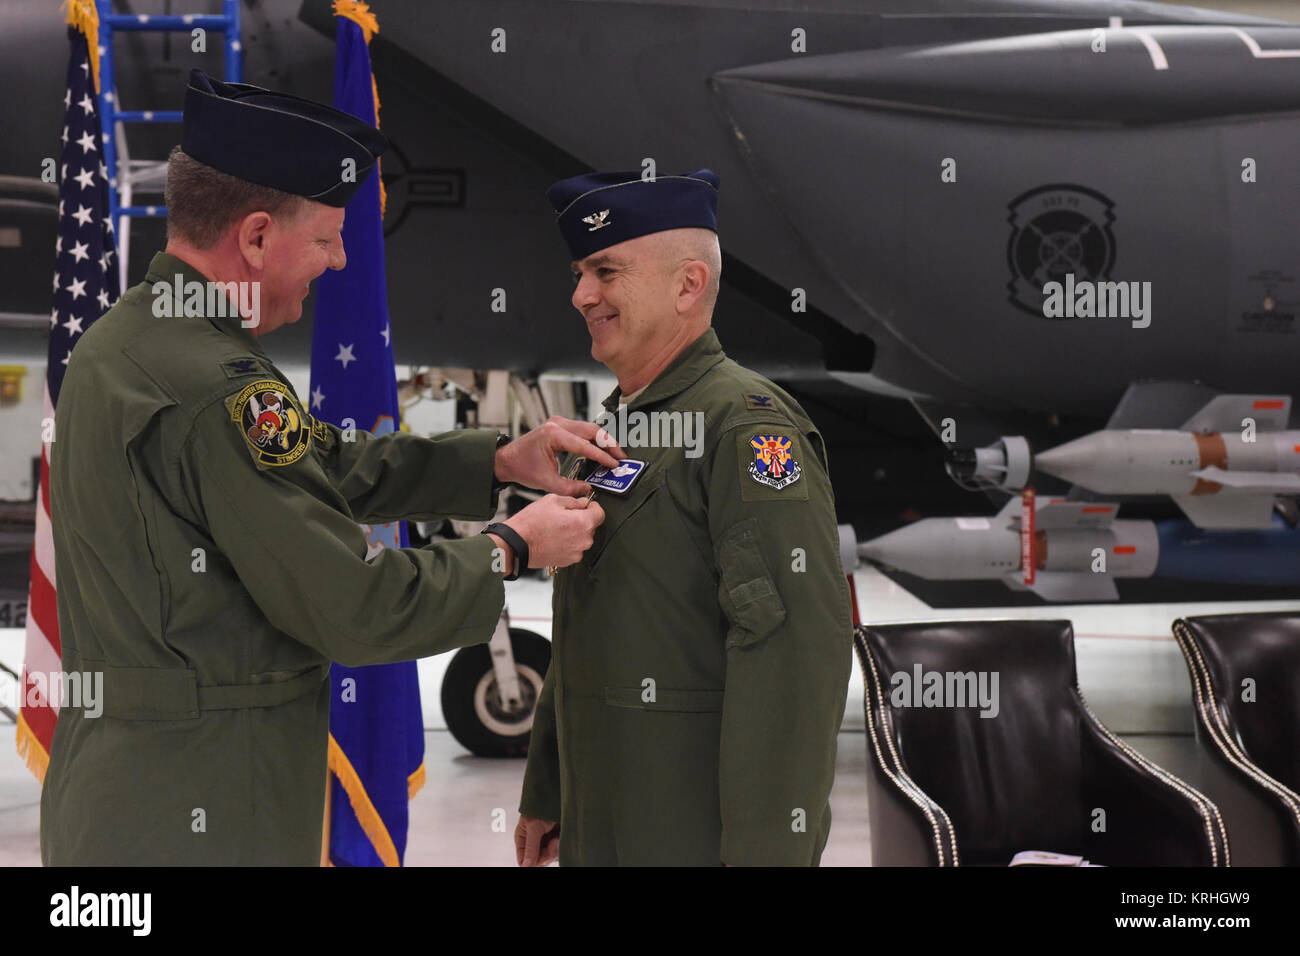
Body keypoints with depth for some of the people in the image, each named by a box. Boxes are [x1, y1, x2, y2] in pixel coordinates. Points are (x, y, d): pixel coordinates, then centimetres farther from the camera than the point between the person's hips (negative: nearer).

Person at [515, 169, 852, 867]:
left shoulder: (748, 423, -14)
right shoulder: (616, 427, 14)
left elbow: (796, 645, -22)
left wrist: (765, 851, -24)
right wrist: (544, 796, 20)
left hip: (702, 835, -8)